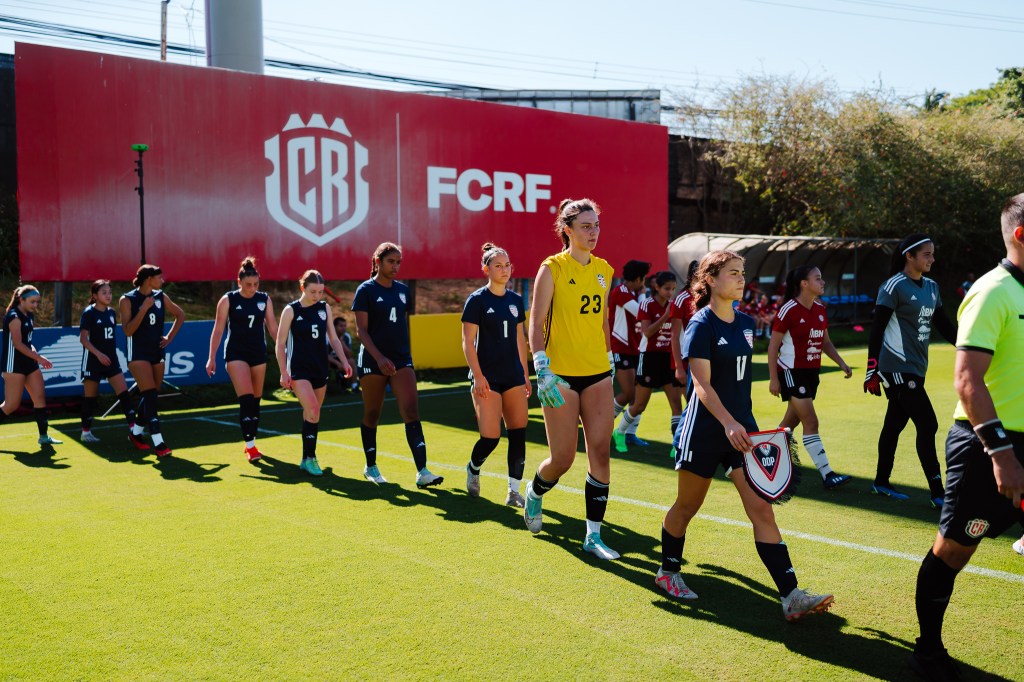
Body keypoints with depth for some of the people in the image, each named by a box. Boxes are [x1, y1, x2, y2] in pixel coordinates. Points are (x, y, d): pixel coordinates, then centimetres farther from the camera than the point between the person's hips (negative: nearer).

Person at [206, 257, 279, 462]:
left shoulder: (265, 299, 3)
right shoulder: (228, 300, -5)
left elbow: (273, 328, 8)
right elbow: (218, 330, -2)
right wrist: (212, 358, -5)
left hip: (258, 353, 4)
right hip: (236, 354, -4)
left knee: (255, 400, 9)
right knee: (246, 399, -15)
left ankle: (251, 443, 23)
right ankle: (250, 445, -12)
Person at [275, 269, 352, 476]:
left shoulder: (325, 308, 6)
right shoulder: (291, 310, -6)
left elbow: (333, 338, 12)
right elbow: (280, 344, -4)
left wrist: (344, 361, 2)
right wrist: (284, 372, -10)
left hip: (320, 369, 5)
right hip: (299, 369, -5)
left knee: (312, 415, 9)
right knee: (312, 410, -20)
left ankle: (306, 459, 21)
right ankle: (310, 458, -9)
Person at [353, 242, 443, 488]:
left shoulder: (403, 289, 10)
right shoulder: (366, 290, -5)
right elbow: (361, 330, -10)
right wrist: (379, 358, -20)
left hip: (401, 359, 4)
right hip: (373, 361, -4)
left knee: (411, 412, -9)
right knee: (372, 413, 8)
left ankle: (422, 472, -14)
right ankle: (370, 467, 26)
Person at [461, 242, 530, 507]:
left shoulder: (516, 300, 10)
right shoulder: (477, 299, -6)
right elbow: (468, 341, -8)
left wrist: (525, 374, 15)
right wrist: (478, 376, -15)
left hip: (513, 375, 5)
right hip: (487, 378, -5)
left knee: (518, 433, -1)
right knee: (490, 436, -7)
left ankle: (514, 492, 6)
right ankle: (472, 470, 25)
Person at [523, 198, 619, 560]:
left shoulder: (604, 270, 9)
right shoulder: (552, 269, -7)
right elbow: (535, 324, -10)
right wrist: (542, 370, -20)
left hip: (598, 374, 5)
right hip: (561, 375, -5)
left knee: (600, 452, 0)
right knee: (563, 459, 1)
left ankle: (593, 535, 9)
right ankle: (534, 492, 35)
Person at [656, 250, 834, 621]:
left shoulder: (746, 323, 9)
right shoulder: (701, 325, -11)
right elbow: (702, 384, -20)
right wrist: (727, 423, -32)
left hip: (742, 428, 6)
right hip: (705, 431, -5)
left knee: (762, 510, -3)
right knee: (687, 507, 11)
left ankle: (791, 596, -5)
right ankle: (668, 572, 33)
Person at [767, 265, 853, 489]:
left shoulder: (820, 309, 7)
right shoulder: (789, 310, -15)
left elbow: (825, 342, 17)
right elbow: (773, 345, -13)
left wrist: (841, 362, 3)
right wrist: (773, 378, -15)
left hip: (811, 372, 8)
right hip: (792, 372, -8)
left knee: (791, 422, 14)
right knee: (811, 422, -10)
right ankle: (827, 474, -8)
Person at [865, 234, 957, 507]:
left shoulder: (931, 287, 12)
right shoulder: (894, 286, -11)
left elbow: (944, 326, 18)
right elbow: (876, 330, -13)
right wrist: (872, 371, -17)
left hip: (916, 369, 8)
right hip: (897, 368, -8)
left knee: (895, 423, 14)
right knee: (927, 426, -9)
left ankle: (881, 482, 25)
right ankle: (937, 492, -3)